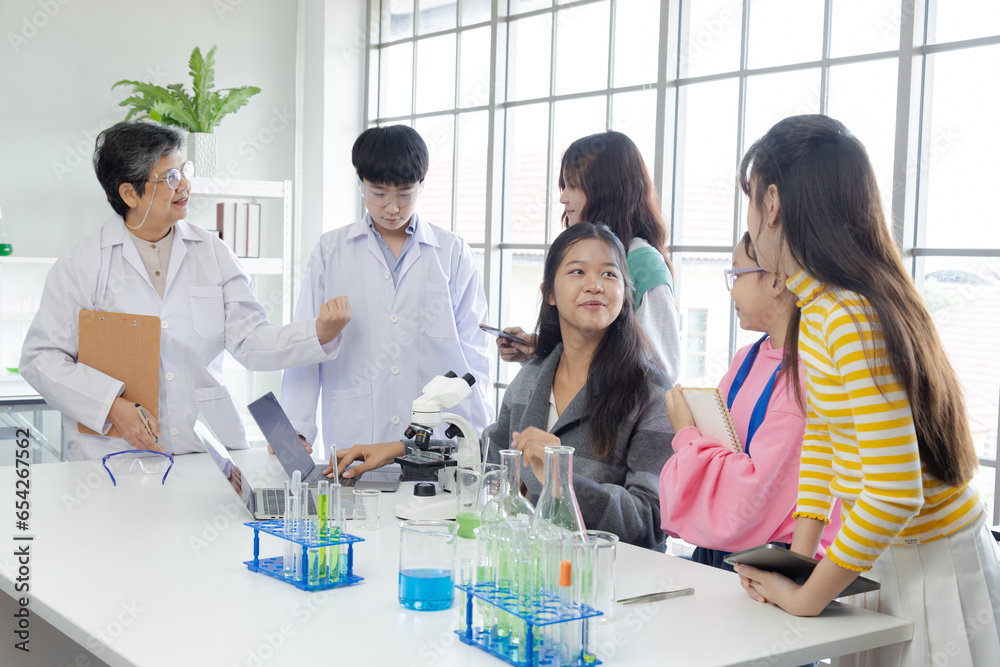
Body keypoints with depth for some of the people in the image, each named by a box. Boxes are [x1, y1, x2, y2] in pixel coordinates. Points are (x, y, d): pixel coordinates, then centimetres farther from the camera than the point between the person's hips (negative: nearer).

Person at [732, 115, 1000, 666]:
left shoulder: (853, 319, -27)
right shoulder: (818, 304, 3)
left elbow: (895, 492, -30)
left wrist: (806, 599, -20)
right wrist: (800, 554, 2)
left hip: (935, 572, -8)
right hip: (891, 554, 8)